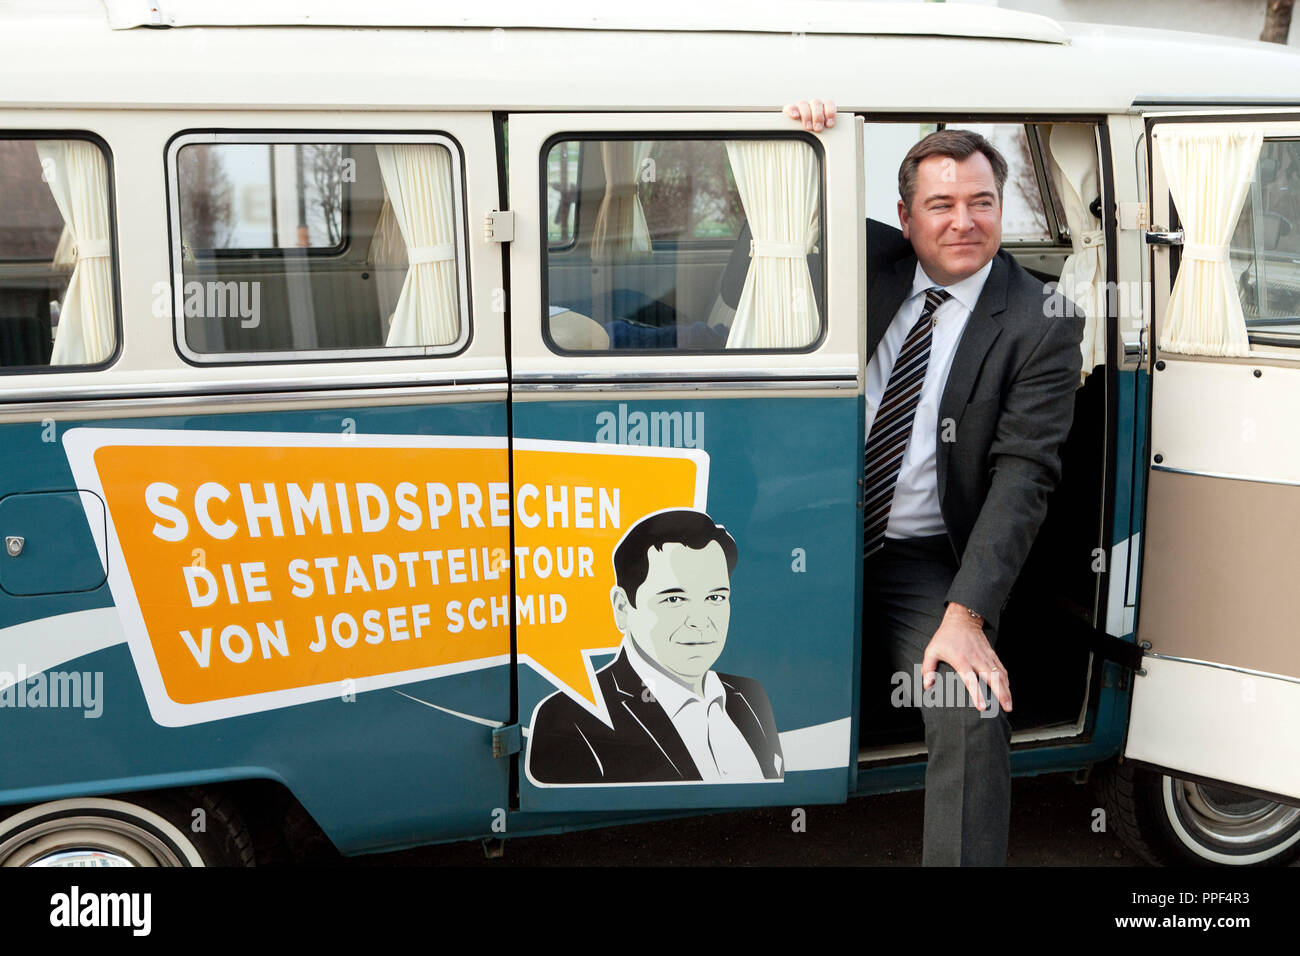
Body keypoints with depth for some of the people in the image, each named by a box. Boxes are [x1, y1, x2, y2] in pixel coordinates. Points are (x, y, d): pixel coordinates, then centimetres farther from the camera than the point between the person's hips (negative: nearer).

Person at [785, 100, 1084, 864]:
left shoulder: (1042, 322, -7)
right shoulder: (872, 262, 4)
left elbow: (1024, 473, -13)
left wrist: (965, 614, -22)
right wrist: (801, 139, -9)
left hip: (926, 563, -3)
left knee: (972, 718, -24)